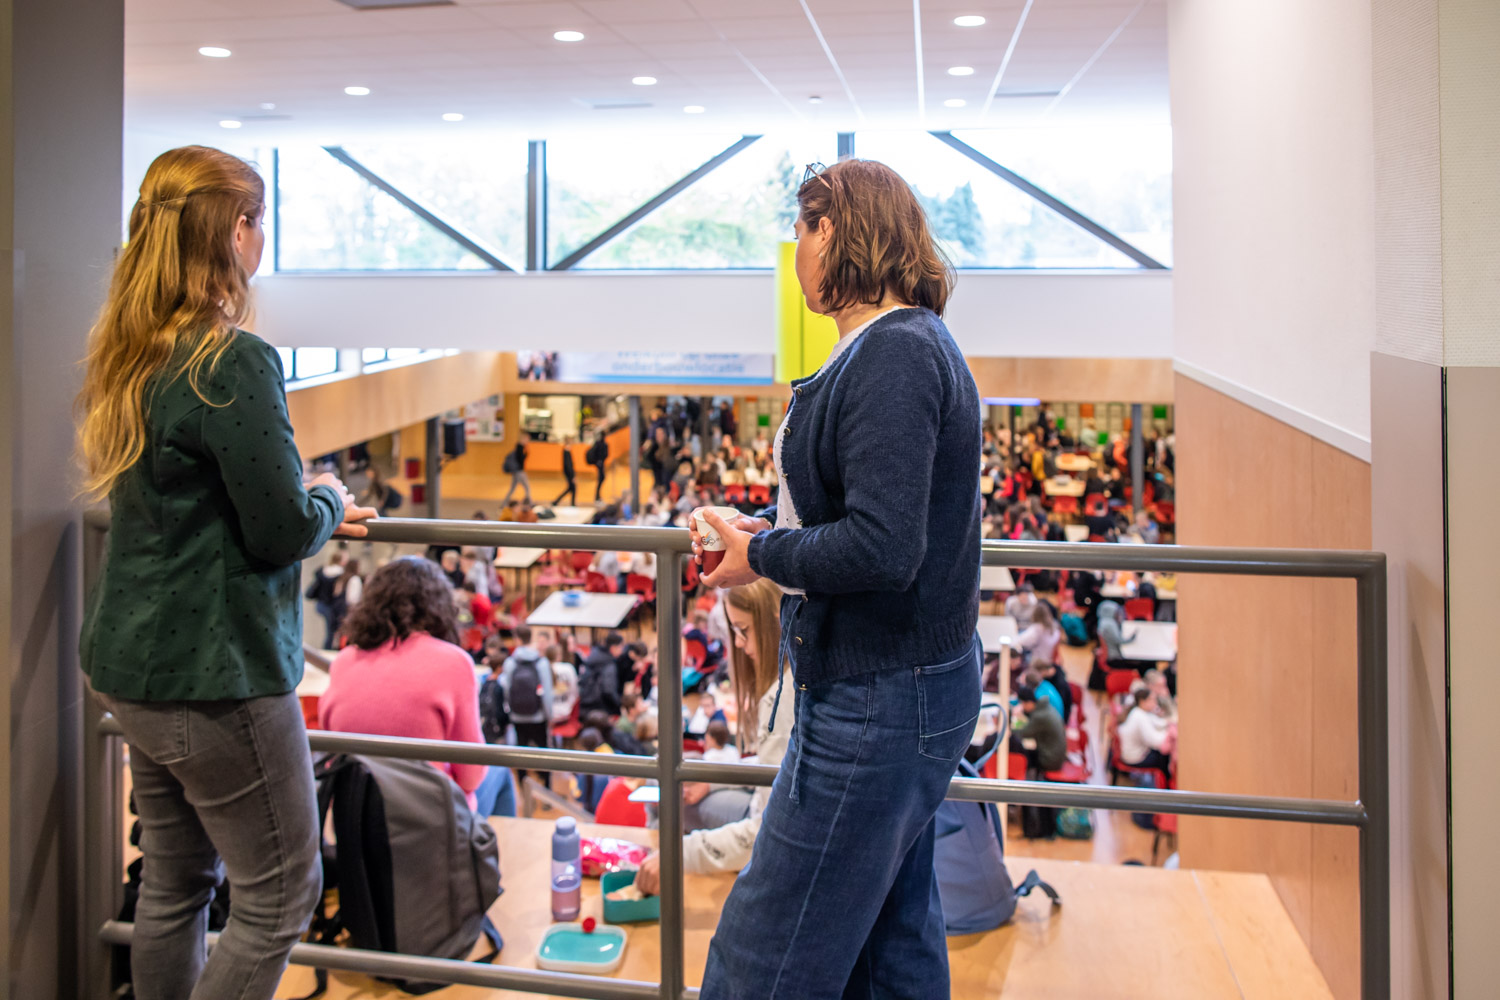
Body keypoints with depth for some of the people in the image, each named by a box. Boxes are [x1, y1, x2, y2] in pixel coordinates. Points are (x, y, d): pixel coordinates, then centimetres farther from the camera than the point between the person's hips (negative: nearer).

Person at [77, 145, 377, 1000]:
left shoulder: (128, 355, 8)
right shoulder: (233, 362, -20)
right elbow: (283, 530, -20)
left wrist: (314, 509, 12)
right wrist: (330, 502, 2)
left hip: (131, 665, 9)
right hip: (217, 673, -9)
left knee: (175, 882, 20)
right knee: (280, 894, 6)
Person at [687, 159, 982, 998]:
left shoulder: (892, 354, -20)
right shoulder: (916, 341, 13)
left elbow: (881, 550, -28)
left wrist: (763, 557, -13)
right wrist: (771, 526, 10)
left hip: (880, 699, -10)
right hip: (917, 681, 11)